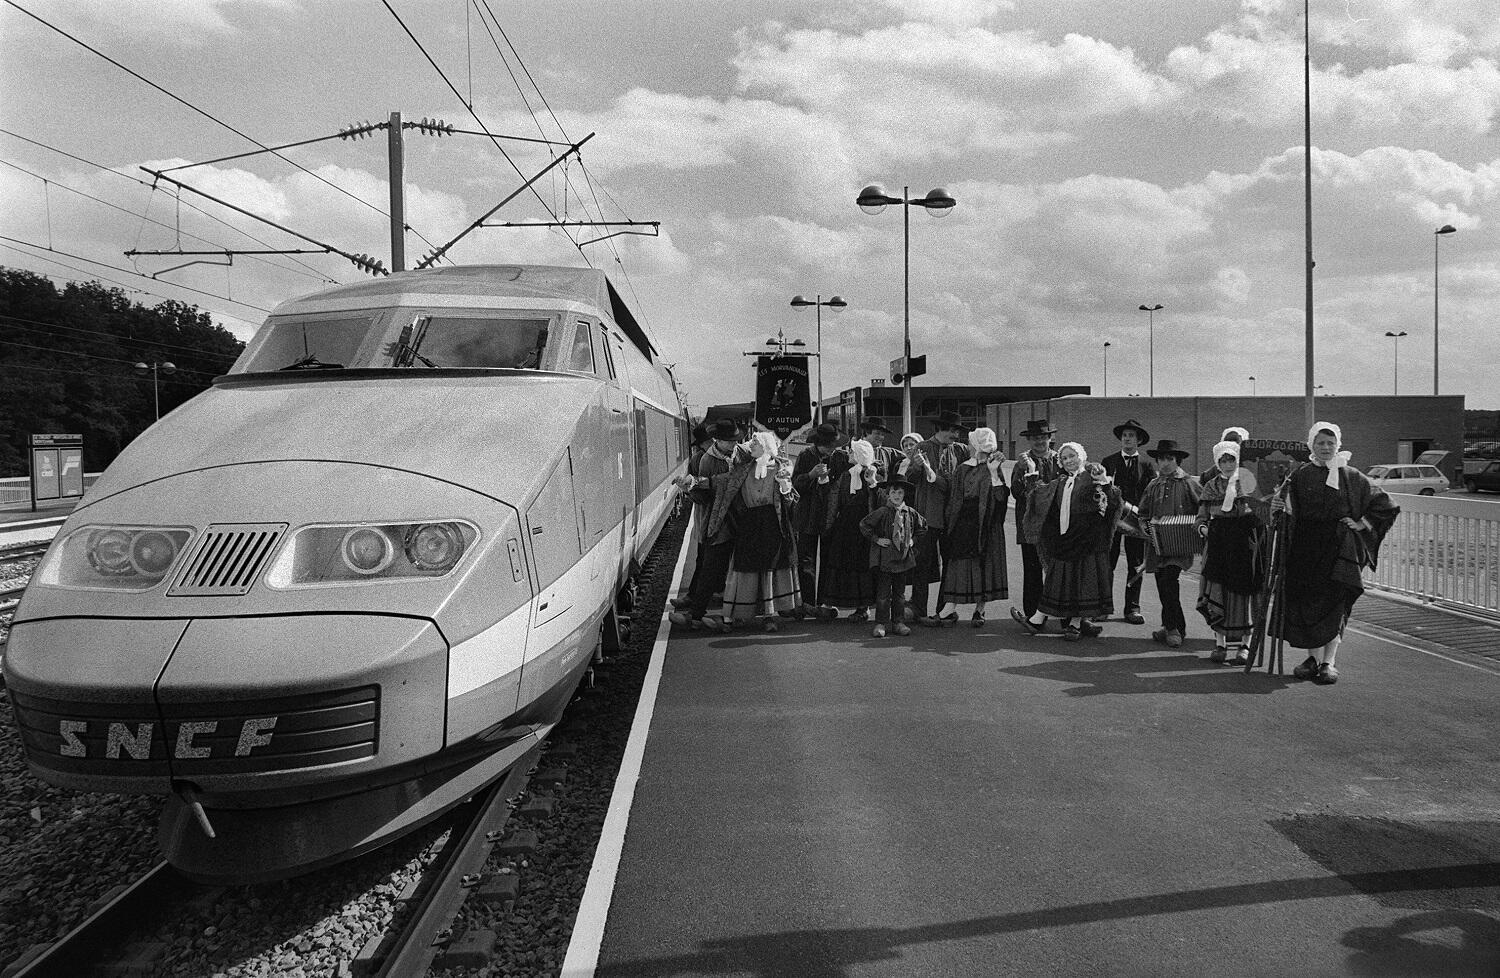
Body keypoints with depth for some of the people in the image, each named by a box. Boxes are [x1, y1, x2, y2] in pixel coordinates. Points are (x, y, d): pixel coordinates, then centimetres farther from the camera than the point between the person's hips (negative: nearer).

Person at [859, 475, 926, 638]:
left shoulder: (910, 513, 4)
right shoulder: (882, 512, -9)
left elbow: (922, 525, 22)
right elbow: (864, 525, -9)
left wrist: (914, 539, 11)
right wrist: (876, 539, -9)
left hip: (904, 557, 4)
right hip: (885, 557, -4)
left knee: (900, 592, 10)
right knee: (883, 592, -3)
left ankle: (897, 622, 19)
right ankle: (880, 623, 3)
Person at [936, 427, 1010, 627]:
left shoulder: (991, 470, -1)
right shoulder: (962, 469, 9)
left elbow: (999, 497, -12)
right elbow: (953, 498, 14)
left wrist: (993, 472, -18)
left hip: (984, 526, -3)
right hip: (962, 525, 3)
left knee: (983, 565, 1)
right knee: (959, 565, 1)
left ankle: (980, 610, 10)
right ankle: (951, 608, 3)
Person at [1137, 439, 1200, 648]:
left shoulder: (1189, 483, 3)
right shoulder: (1153, 486, 17)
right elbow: (1143, 512, 22)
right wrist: (1146, 524, 3)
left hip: (1179, 542, -5)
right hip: (1157, 543, 5)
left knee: (1168, 580, -18)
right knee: (1163, 584, 7)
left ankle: (1172, 628, -8)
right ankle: (1177, 627, 20)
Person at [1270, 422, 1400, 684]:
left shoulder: (1352, 477, 3)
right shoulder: (1299, 476, 6)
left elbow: (1386, 506, 11)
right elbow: (1290, 515, 7)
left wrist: (1362, 524, 1)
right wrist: (1278, 507, -13)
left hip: (1339, 549, -2)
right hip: (1304, 548, 2)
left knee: (1333, 603, -6)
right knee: (1305, 603, 1)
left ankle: (1329, 662, 0)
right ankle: (1314, 657, 15)